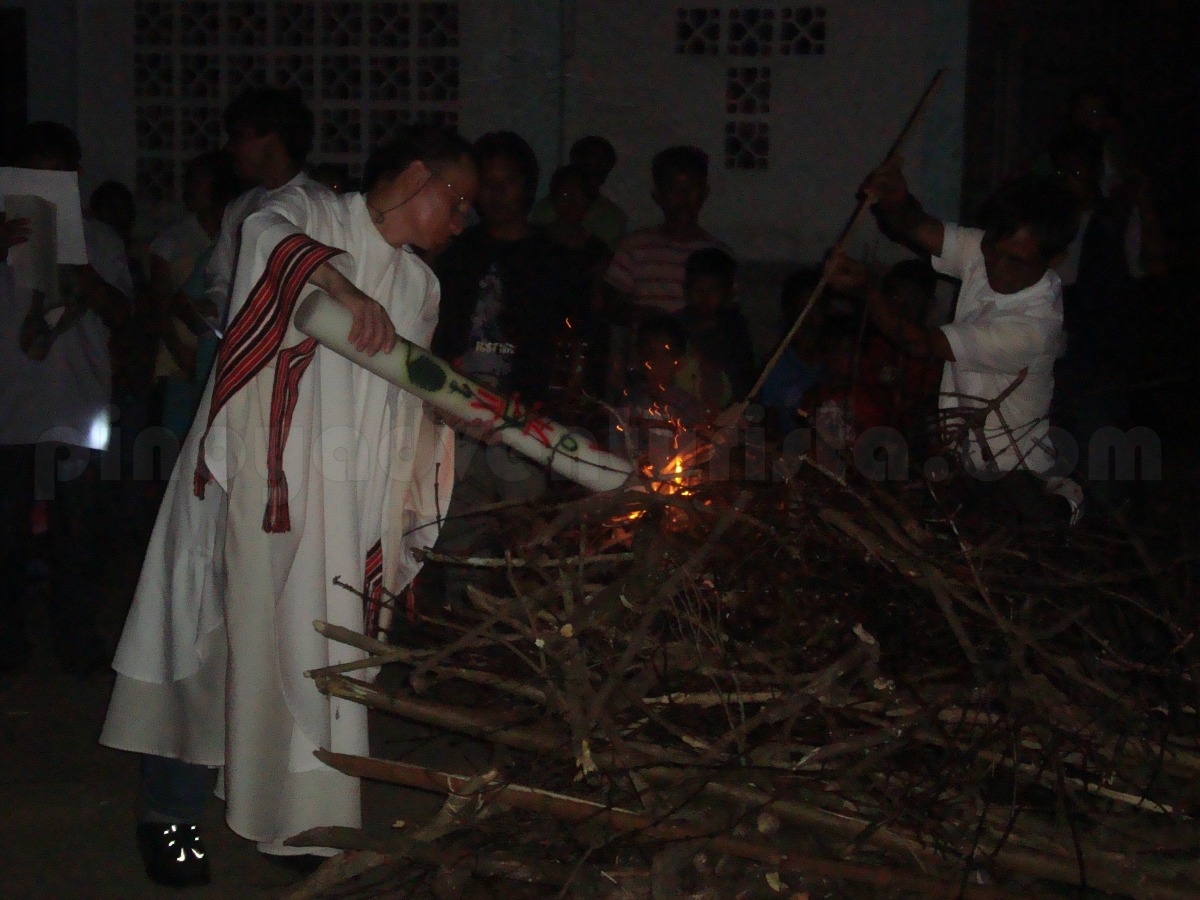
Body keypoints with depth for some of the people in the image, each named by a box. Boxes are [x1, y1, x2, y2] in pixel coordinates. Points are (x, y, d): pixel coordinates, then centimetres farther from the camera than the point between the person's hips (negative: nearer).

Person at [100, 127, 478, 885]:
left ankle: (296, 820, 15)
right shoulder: (314, 214, 0)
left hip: (344, 499, 6)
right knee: (223, 631, -2)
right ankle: (171, 814, 10)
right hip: (257, 472, -6)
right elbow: (270, 234, -25)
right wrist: (342, 285, -39)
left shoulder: (421, 287, 18)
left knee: (315, 646, 5)